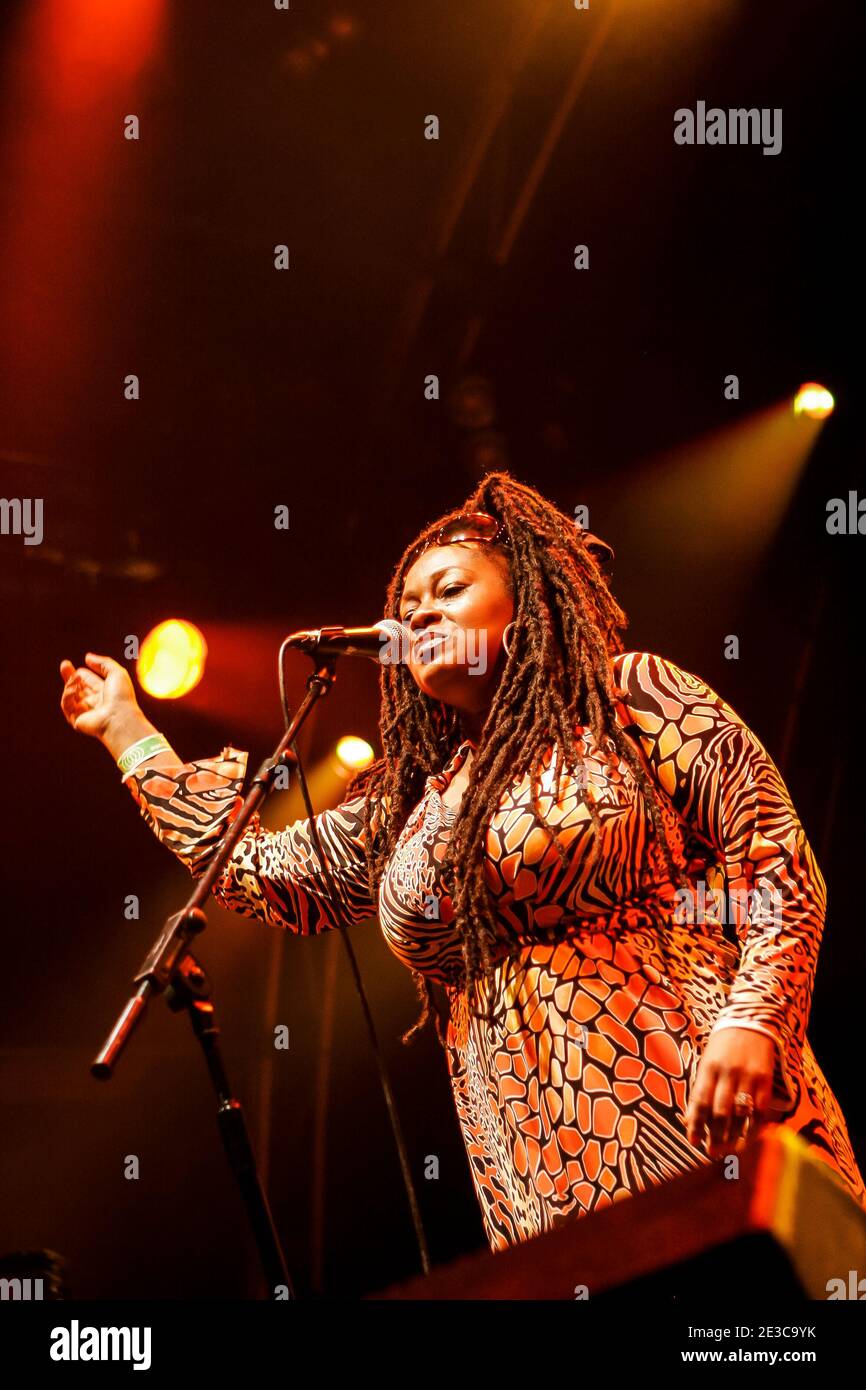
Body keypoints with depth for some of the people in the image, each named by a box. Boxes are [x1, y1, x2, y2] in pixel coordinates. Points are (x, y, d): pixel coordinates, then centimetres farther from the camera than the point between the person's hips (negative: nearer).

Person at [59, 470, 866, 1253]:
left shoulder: (628, 697, 5)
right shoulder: (406, 800, 20)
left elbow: (775, 854, -2)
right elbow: (260, 871, 24)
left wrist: (752, 1017, -17)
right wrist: (128, 731, 30)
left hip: (700, 1119, -4)